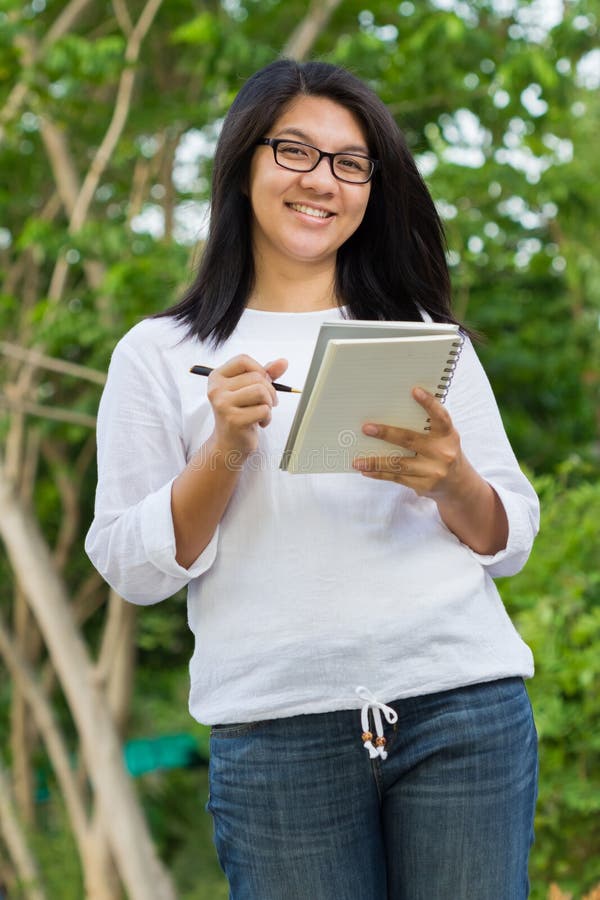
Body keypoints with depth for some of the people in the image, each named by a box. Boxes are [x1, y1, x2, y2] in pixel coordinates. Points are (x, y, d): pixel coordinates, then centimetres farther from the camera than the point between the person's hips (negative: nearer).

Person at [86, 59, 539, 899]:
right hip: (277, 729, -1)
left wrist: (452, 482, -10)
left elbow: (510, 542, 11)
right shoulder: (158, 354, 8)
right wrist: (226, 450, -11)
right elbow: (135, 569, 3)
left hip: (463, 708, 2)